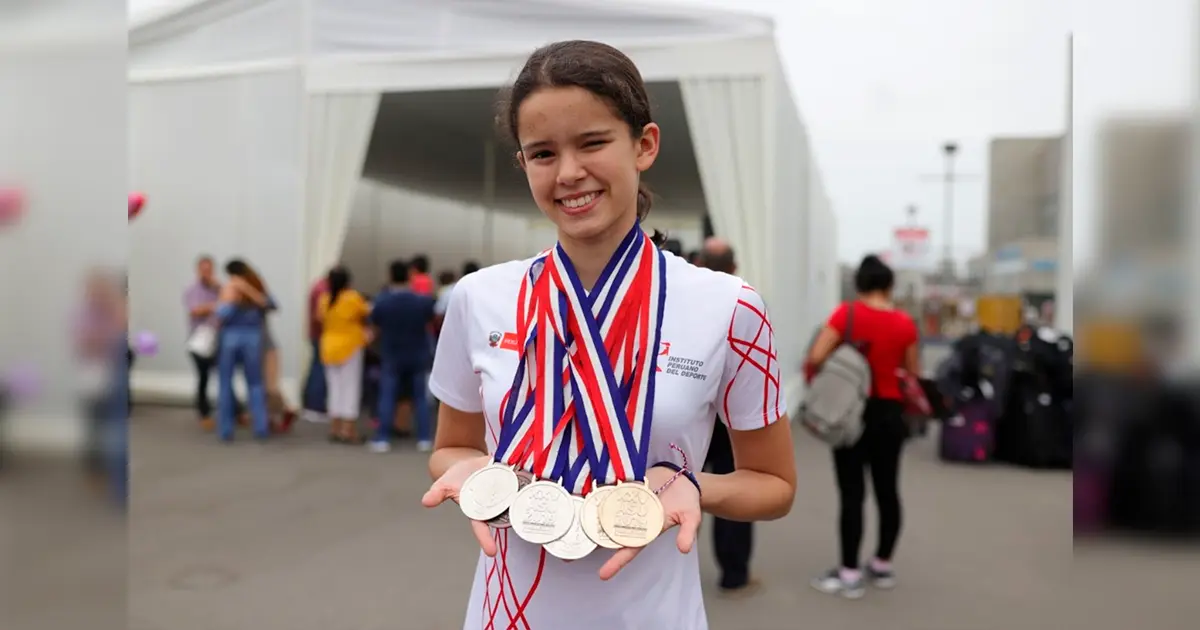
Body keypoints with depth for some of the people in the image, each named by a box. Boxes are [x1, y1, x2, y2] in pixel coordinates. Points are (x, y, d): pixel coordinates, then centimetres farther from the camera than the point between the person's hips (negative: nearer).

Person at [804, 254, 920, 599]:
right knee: (887, 490, 14)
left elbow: (816, 357, -15)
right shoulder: (905, 323, 0)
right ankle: (883, 566, 27)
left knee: (851, 493, 1)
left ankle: (850, 575, 6)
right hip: (890, 412, 4)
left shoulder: (847, 313, -9)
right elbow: (913, 376, 7)